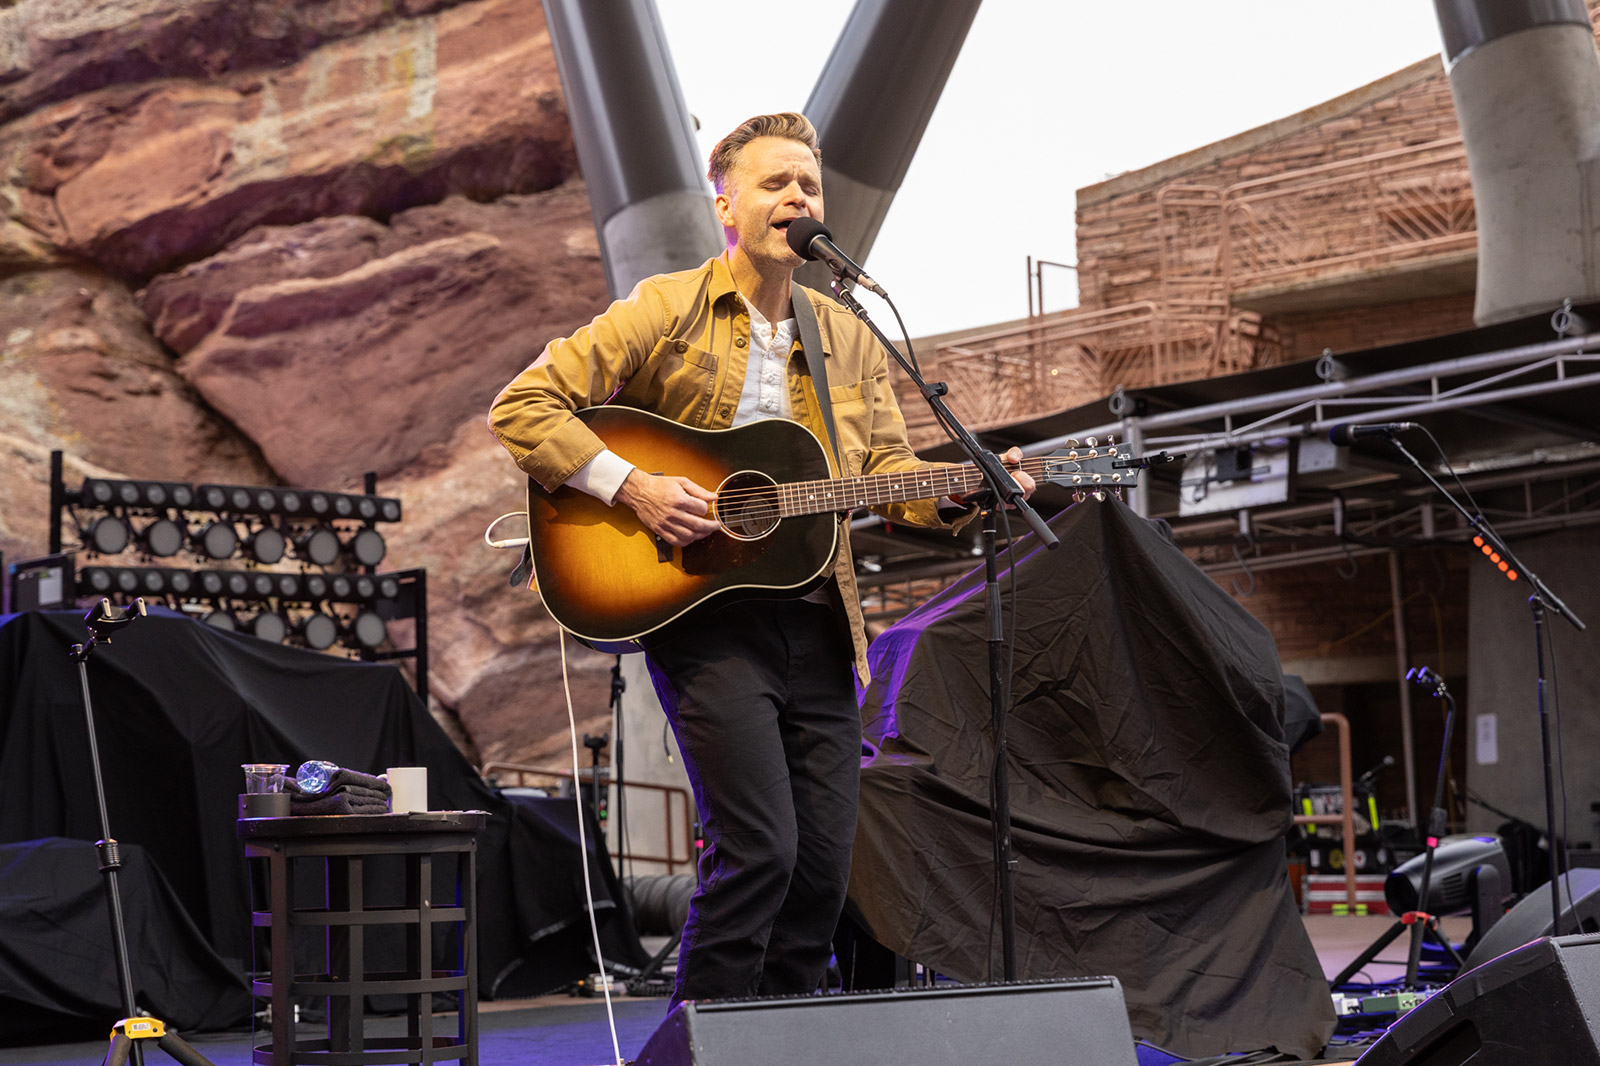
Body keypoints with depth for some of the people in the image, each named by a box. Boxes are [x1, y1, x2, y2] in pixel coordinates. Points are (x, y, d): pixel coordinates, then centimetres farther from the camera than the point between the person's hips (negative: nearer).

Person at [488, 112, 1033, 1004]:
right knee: (758, 848, -16)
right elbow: (523, 407, -4)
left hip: (816, 624, 6)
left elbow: (889, 473, 13)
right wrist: (629, 485, -16)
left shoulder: (850, 341, 16)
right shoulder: (666, 312, -1)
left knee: (824, 866, 3)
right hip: (705, 619, -6)